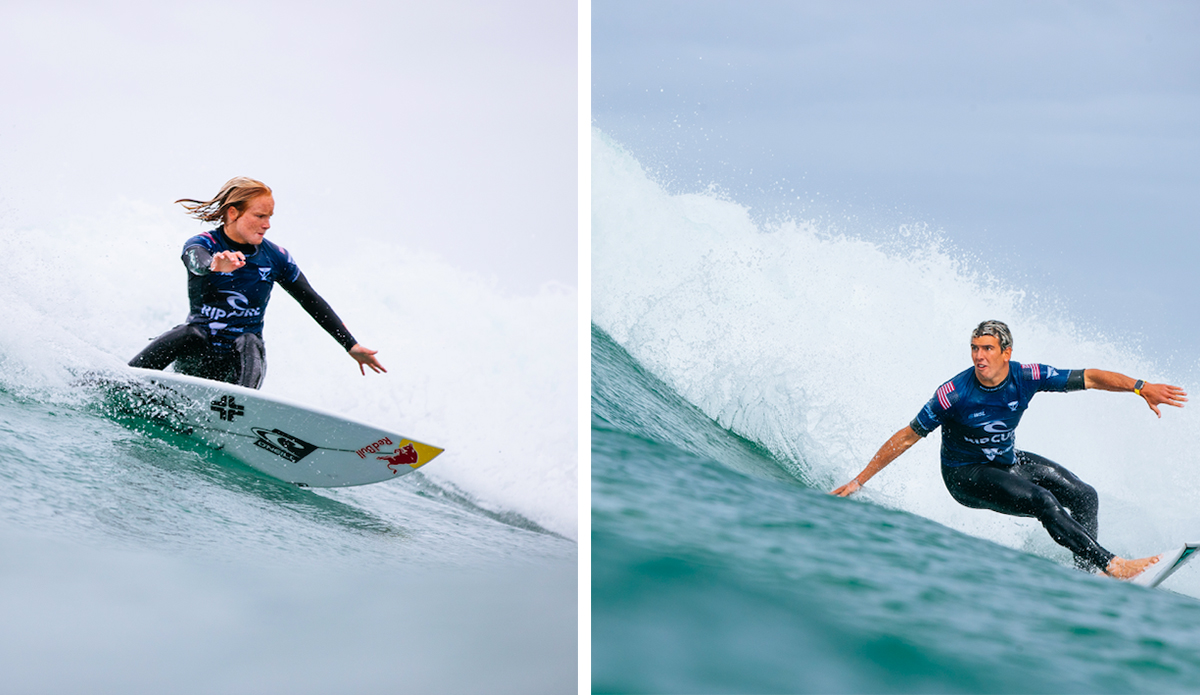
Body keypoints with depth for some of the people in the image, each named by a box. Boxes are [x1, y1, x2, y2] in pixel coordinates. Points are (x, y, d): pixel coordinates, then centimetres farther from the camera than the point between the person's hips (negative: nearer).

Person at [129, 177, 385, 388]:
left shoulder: (275, 257, 0)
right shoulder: (200, 245, -9)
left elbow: (313, 303, 9)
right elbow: (197, 262, -34)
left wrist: (352, 346, 8)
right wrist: (215, 266, -59)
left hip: (241, 361, 2)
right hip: (196, 359, -2)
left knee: (248, 341, -29)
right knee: (189, 333, -32)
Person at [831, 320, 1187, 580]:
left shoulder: (1027, 377, -17)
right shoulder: (954, 394, -28)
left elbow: (1088, 377, -11)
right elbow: (906, 438, -21)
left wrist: (1141, 387, -22)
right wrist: (858, 482, -21)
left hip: (1008, 461, 7)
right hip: (965, 475, -7)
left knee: (1084, 497, -1)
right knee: (1043, 502, -25)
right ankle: (1114, 566, -24)